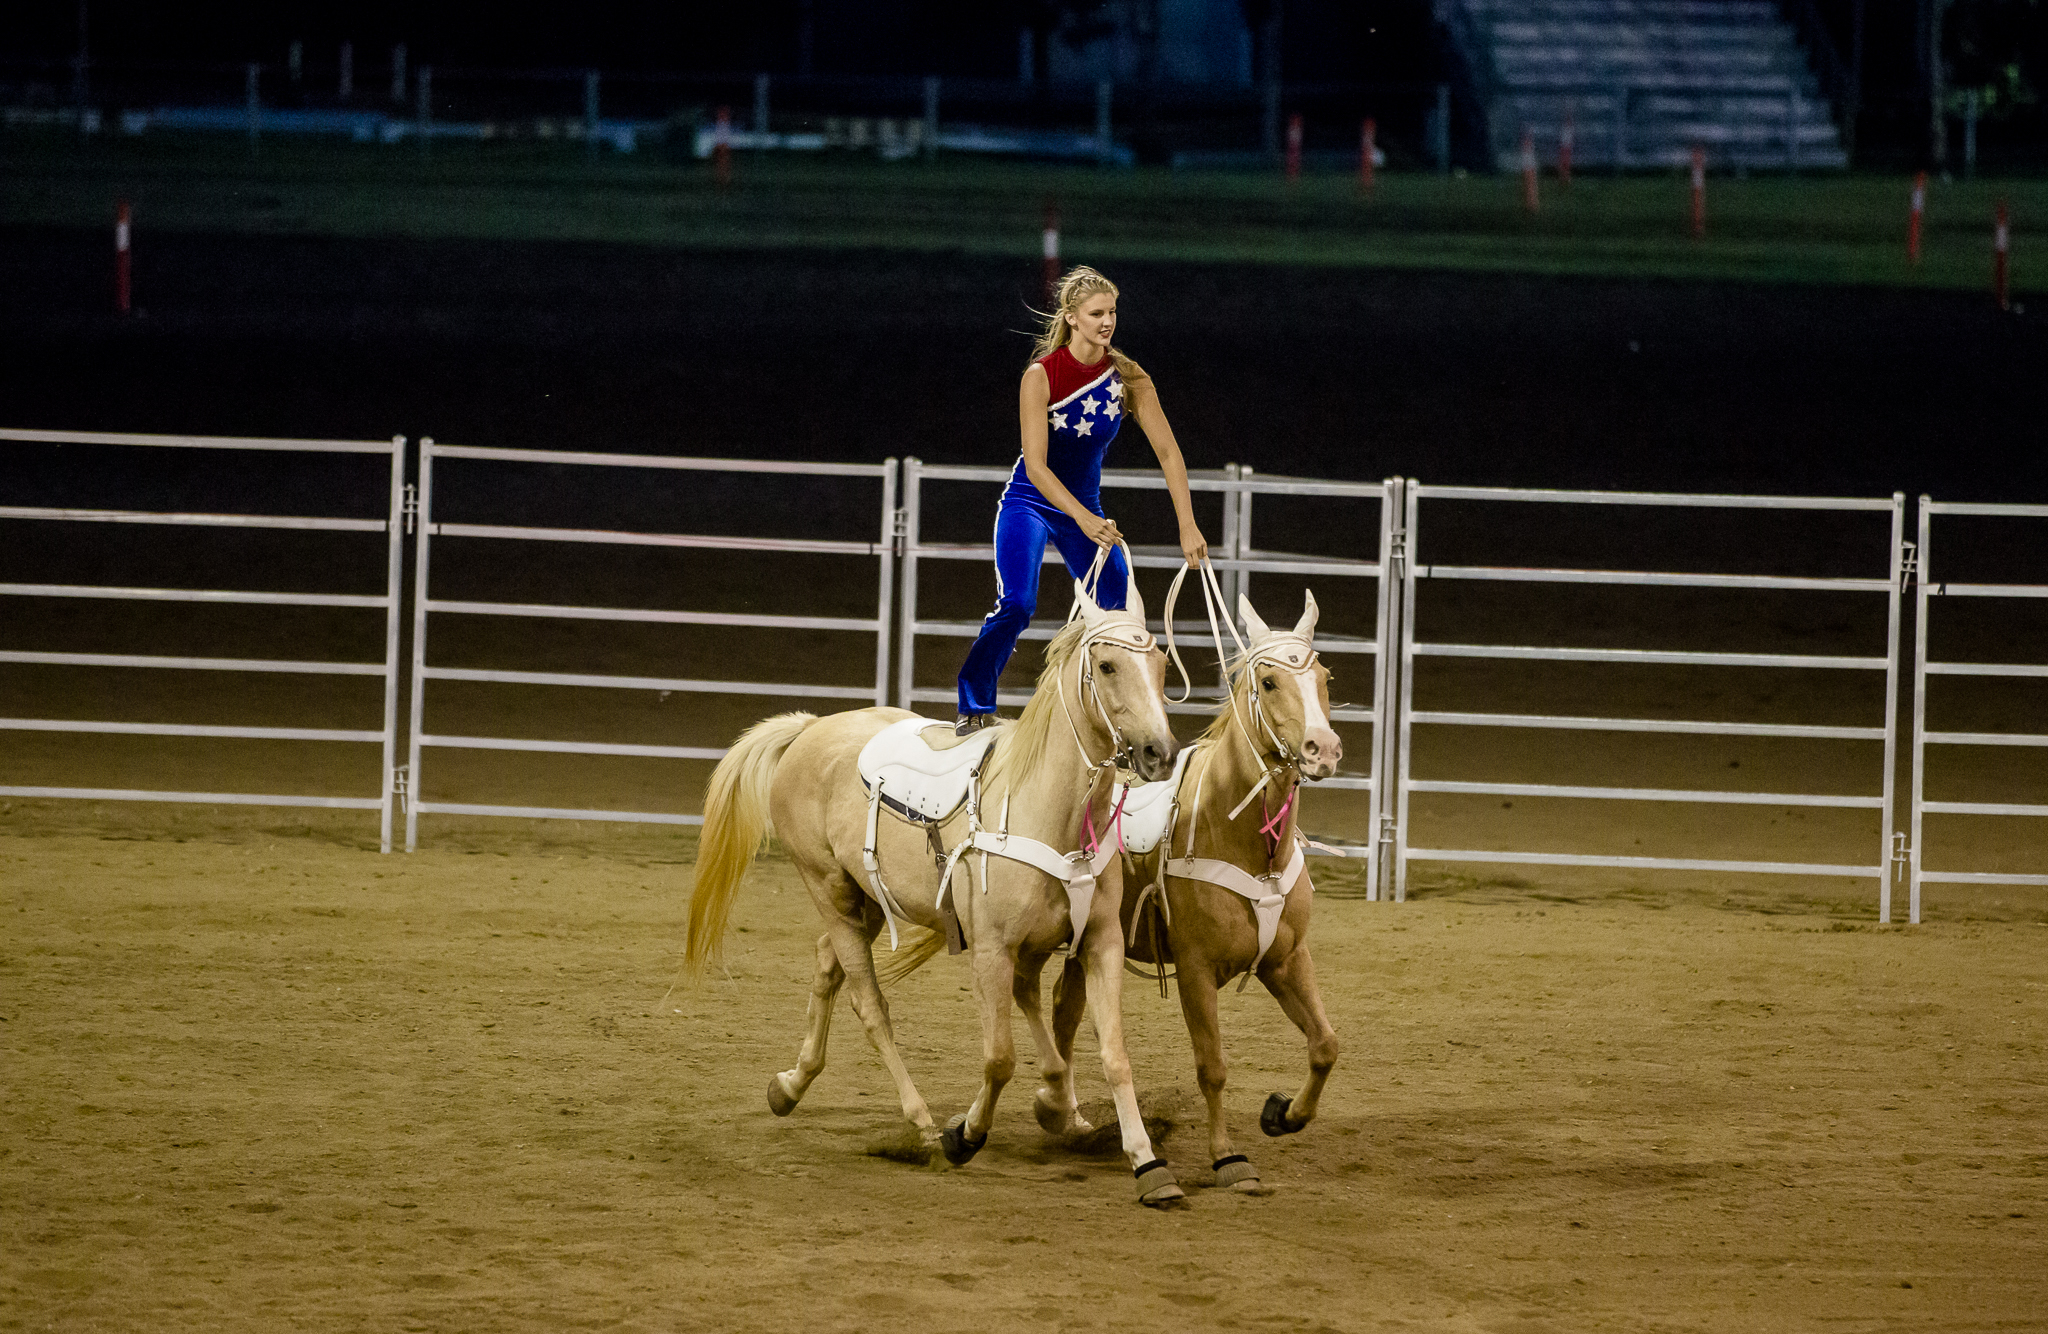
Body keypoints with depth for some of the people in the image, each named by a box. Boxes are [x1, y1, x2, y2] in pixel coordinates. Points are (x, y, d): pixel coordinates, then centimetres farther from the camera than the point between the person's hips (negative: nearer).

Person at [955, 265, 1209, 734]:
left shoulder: (1128, 377, -9)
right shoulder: (1041, 375, -21)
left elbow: (1168, 452, -8)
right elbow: (1036, 464, -25)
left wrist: (1188, 527, -16)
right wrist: (1083, 519, -37)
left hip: (1084, 506, 4)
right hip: (1030, 502, -4)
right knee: (1016, 605, -23)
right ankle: (973, 708, -9)